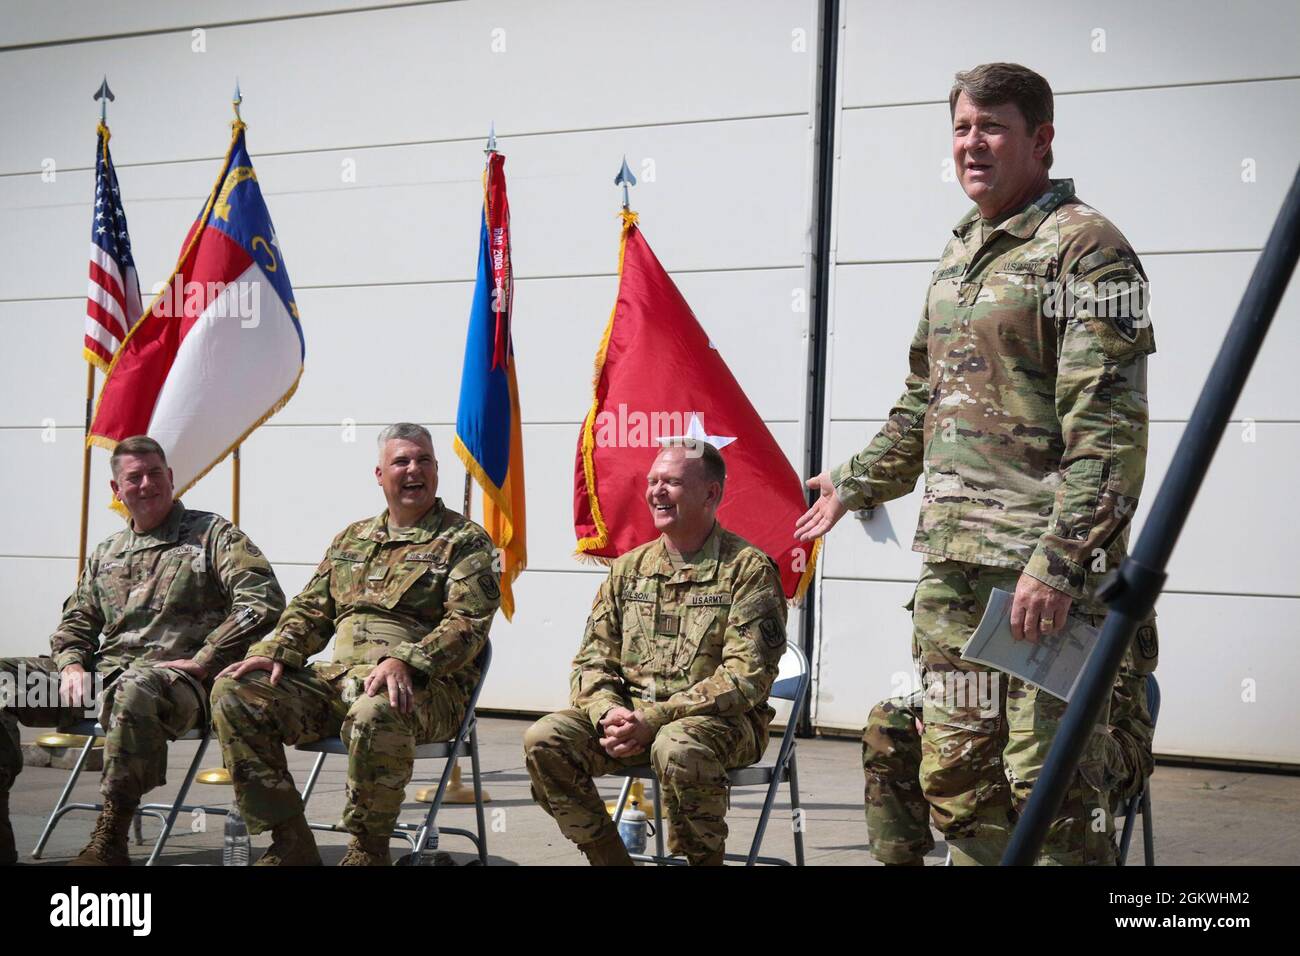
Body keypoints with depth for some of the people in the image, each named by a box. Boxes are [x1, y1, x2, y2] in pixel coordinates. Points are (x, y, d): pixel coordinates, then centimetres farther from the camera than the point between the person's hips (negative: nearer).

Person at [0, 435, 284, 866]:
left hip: (177, 680, -6)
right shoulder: (105, 553, 25)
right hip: (102, 674, 6)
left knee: (136, 688, -43)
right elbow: (76, 622, 25)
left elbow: (264, 602, -5)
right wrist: (72, 665, 1)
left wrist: (201, 661, -12)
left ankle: (109, 844, -36)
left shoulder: (213, 534, 7)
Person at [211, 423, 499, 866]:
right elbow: (311, 609, 23)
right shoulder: (352, 538, 23)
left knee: (375, 714, -42)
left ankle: (368, 850, -17)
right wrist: (275, 651, 1)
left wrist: (405, 660, -26)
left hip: (425, 686, -6)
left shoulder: (465, 541, 4)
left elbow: (468, 625, -9)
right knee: (234, 692, -12)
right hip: (339, 677, 6)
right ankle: (291, 845, -9)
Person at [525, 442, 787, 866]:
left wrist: (654, 718, -20)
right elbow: (592, 660, 12)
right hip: (629, 711, 5)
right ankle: (609, 858, -6)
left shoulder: (748, 569, -6)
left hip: (720, 720, -5)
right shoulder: (628, 569, 12)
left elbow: (747, 676, -14)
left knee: (678, 747, -39)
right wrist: (609, 713, -13)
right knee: (545, 740, -19)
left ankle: (705, 860, -15)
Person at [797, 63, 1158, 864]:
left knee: (1047, 786, -8)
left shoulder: (1085, 249, -8)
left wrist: (1058, 560, -24)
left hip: (1044, 565, -8)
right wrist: (857, 483, 37)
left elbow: (1109, 428, -17)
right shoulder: (959, 253, 18)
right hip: (951, 561, 8)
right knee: (957, 780, 10)